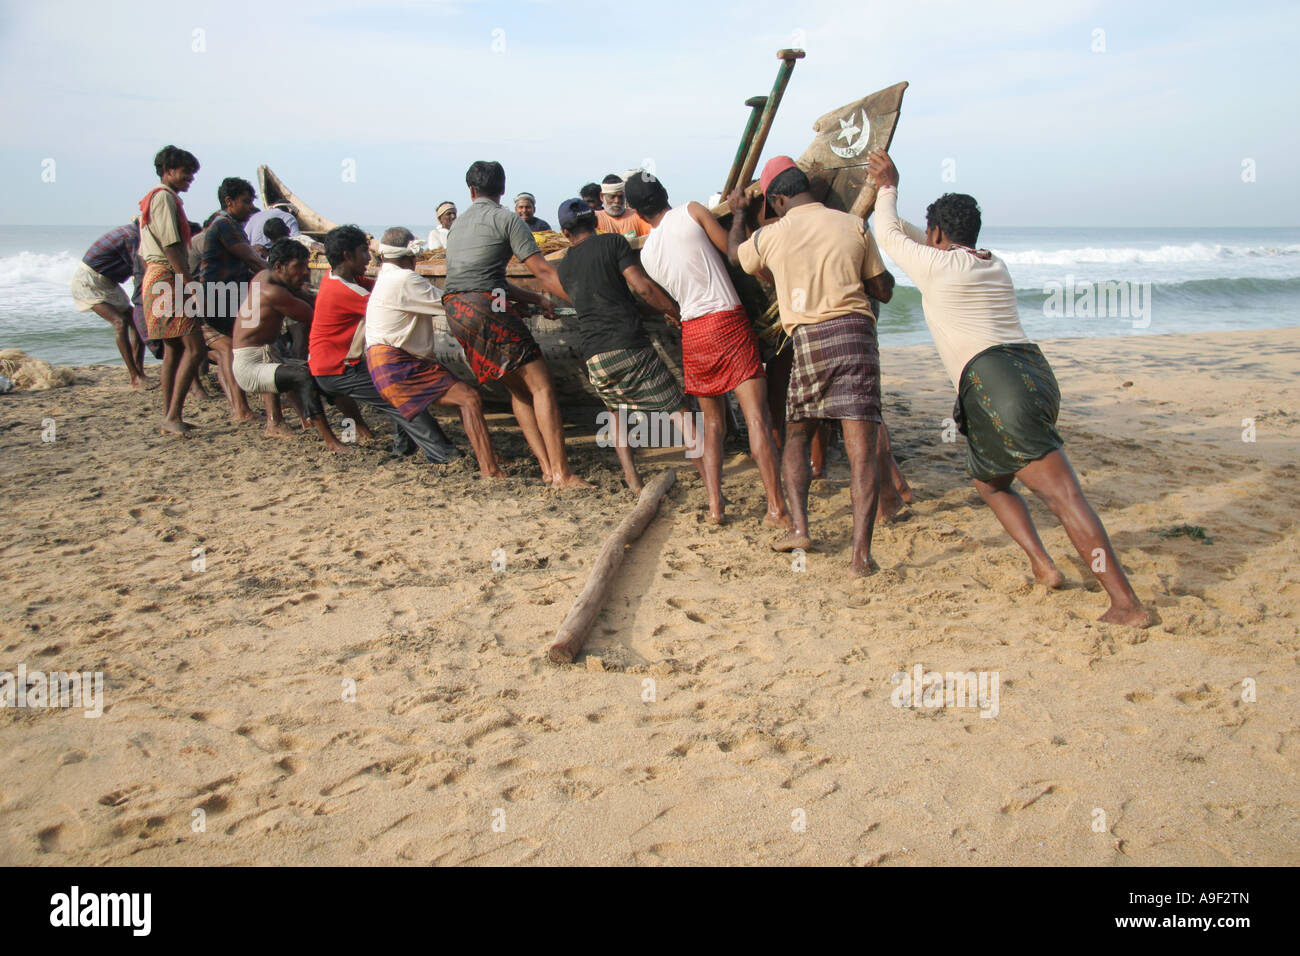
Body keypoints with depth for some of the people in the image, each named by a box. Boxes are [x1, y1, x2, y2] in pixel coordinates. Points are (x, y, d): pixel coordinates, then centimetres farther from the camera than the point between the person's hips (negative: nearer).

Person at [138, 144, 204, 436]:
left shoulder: (154, 198, 24)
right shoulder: (164, 197, -9)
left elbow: (144, 252, 25)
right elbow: (171, 247, -18)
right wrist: (191, 284, -20)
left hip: (155, 280, 11)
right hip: (169, 280, -11)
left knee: (173, 350, 11)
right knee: (194, 347, -15)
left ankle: (168, 417, 13)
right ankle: (173, 416, -17)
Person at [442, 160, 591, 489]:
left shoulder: (458, 224, 25)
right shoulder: (506, 219, 1)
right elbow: (543, 271, -6)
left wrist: (536, 299, 27)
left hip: (455, 311, 8)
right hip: (486, 306, -8)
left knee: (518, 387, 15)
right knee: (541, 386, -7)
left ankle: (547, 468, 10)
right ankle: (562, 474, -14)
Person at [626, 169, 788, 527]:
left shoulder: (646, 253, 12)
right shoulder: (692, 212, 0)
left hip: (693, 333, 4)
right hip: (728, 322, -4)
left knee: (712, 422, 16)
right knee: (757, 417, -8)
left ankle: (715, 505, 8)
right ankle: (776, 507, -14)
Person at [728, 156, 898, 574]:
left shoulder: (771, 235, 8)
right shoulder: (854, 226, 8)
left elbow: (735, 253, 31)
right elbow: (884, 290, 12)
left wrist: (738, 213, 47)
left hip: (807, 340, 0)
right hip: (855, 333, 0)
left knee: (796, 435, 20)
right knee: (861, 446, -5)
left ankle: (799, 526, 7)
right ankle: (861, 550, -13)